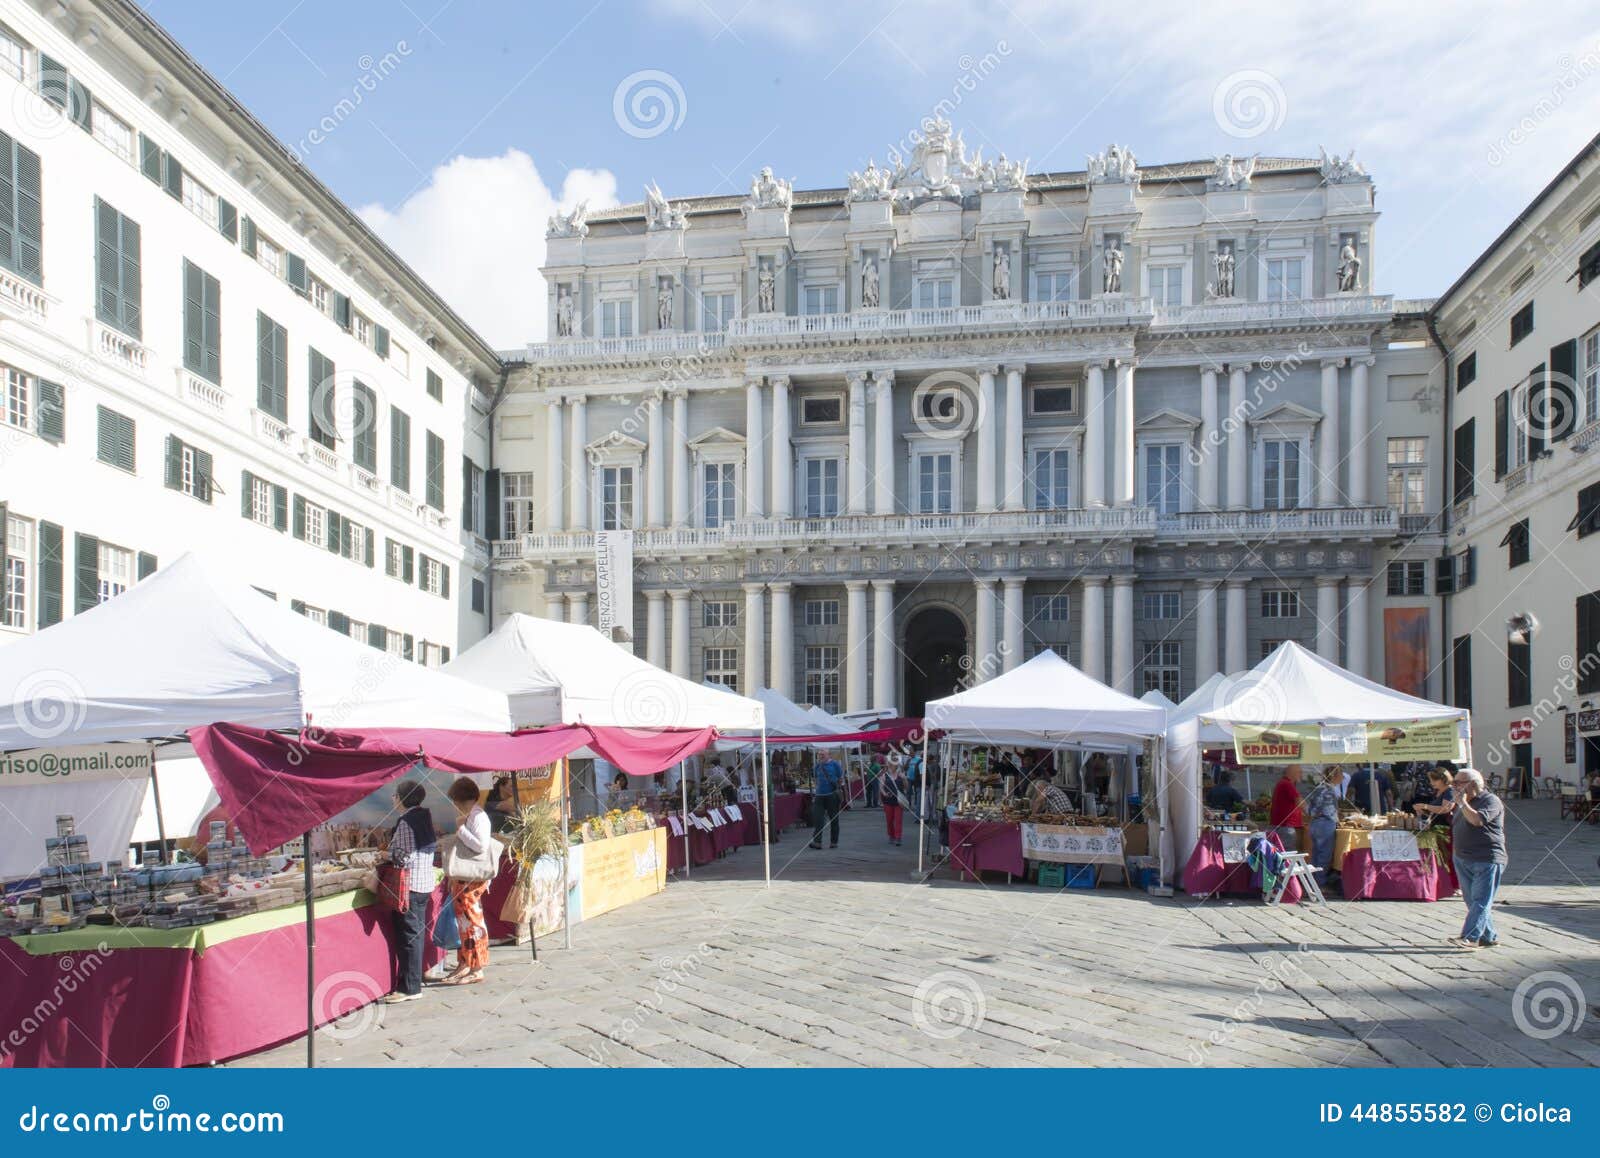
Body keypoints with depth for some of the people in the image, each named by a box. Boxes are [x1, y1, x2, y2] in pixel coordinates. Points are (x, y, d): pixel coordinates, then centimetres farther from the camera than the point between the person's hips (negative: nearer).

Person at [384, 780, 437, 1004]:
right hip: (425, 882, 9)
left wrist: (384, 856, -3)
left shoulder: (406, 821, -16)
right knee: (418, 933, 14)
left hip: (409, 884, -9)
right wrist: (392, 851, 16)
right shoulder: (424, 817, 10)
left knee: (409, 935, -4)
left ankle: (410, 988, 0)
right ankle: (415, 981, 22)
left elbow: (404, 857, -20)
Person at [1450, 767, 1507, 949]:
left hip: (1487, 860, -9)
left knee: (1480, 900, -10)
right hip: (1463, 859, 9)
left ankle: (1470, 937, -19)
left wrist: (1462, 803, -16)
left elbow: (1477, 820, -24)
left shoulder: (1491, 801, -8)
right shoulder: (1463, 803, 18)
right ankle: (1489, 937, 17)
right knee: (1472, 901, 9)